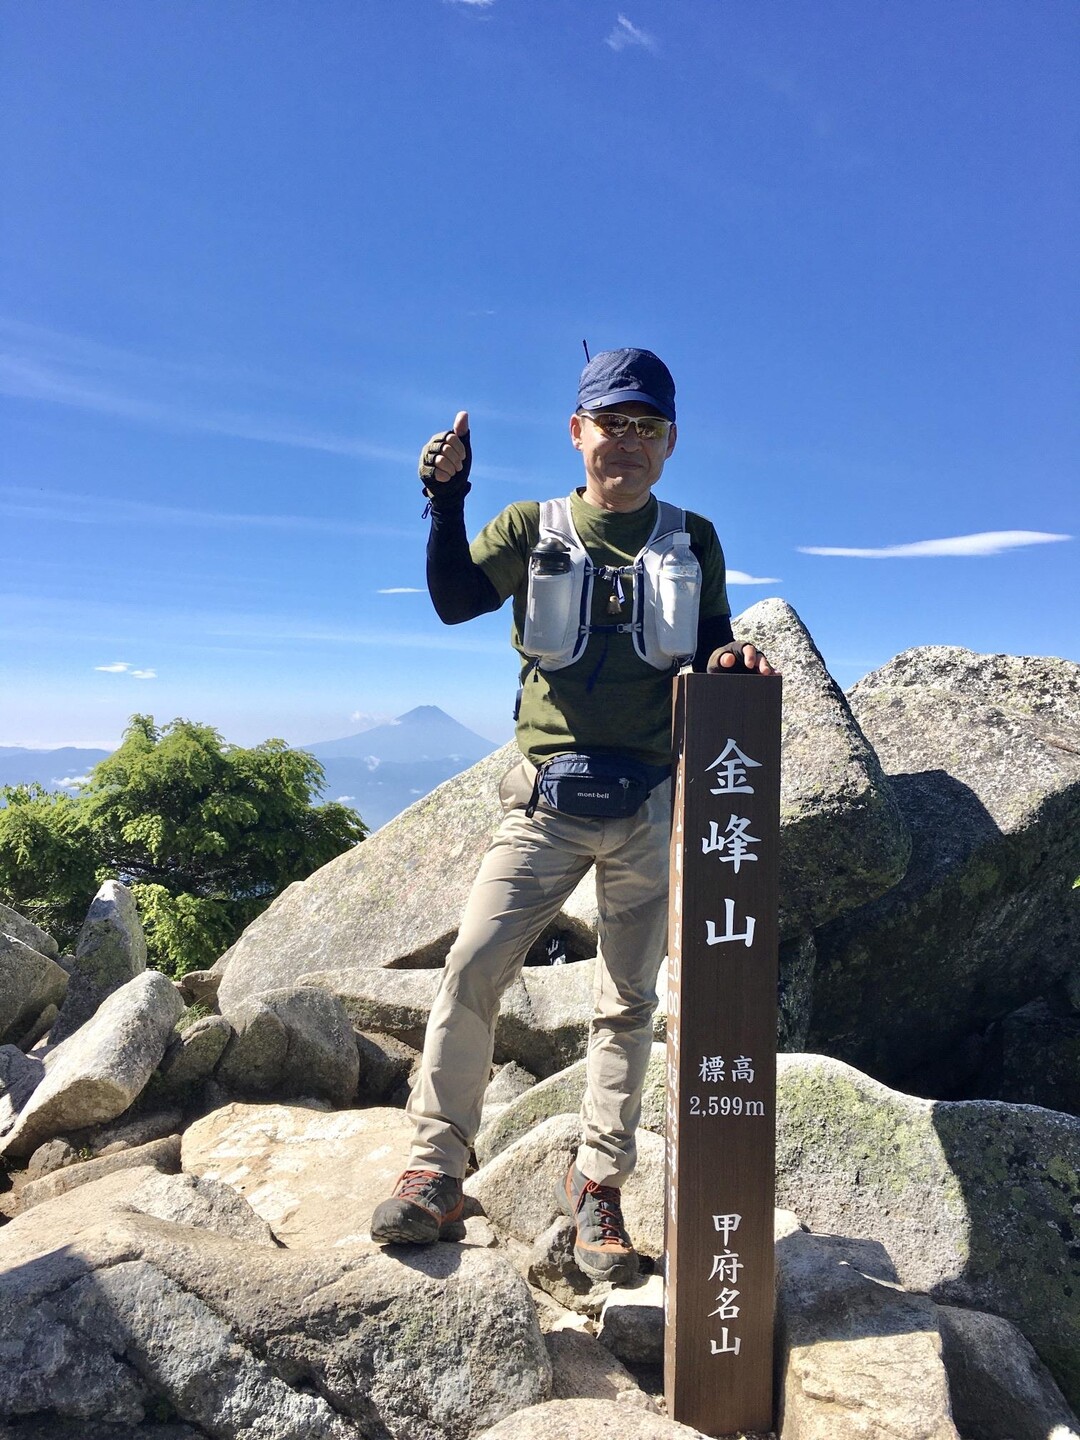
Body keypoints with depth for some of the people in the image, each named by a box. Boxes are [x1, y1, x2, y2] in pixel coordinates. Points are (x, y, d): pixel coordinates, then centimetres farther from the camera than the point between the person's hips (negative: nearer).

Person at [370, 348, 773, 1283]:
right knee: (471, 970, -8)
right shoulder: (532, 529, 6)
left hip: (652, 804, 1)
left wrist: (731, 661, -15)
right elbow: (455, 599, -10)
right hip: (549, 800, -1)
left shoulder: (692, 543, 10)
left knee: (629, 1000, 6)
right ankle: (435, 1176, 5)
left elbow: (711, 656, 8)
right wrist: (447, 499, -22)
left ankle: (599, 1187, 20)